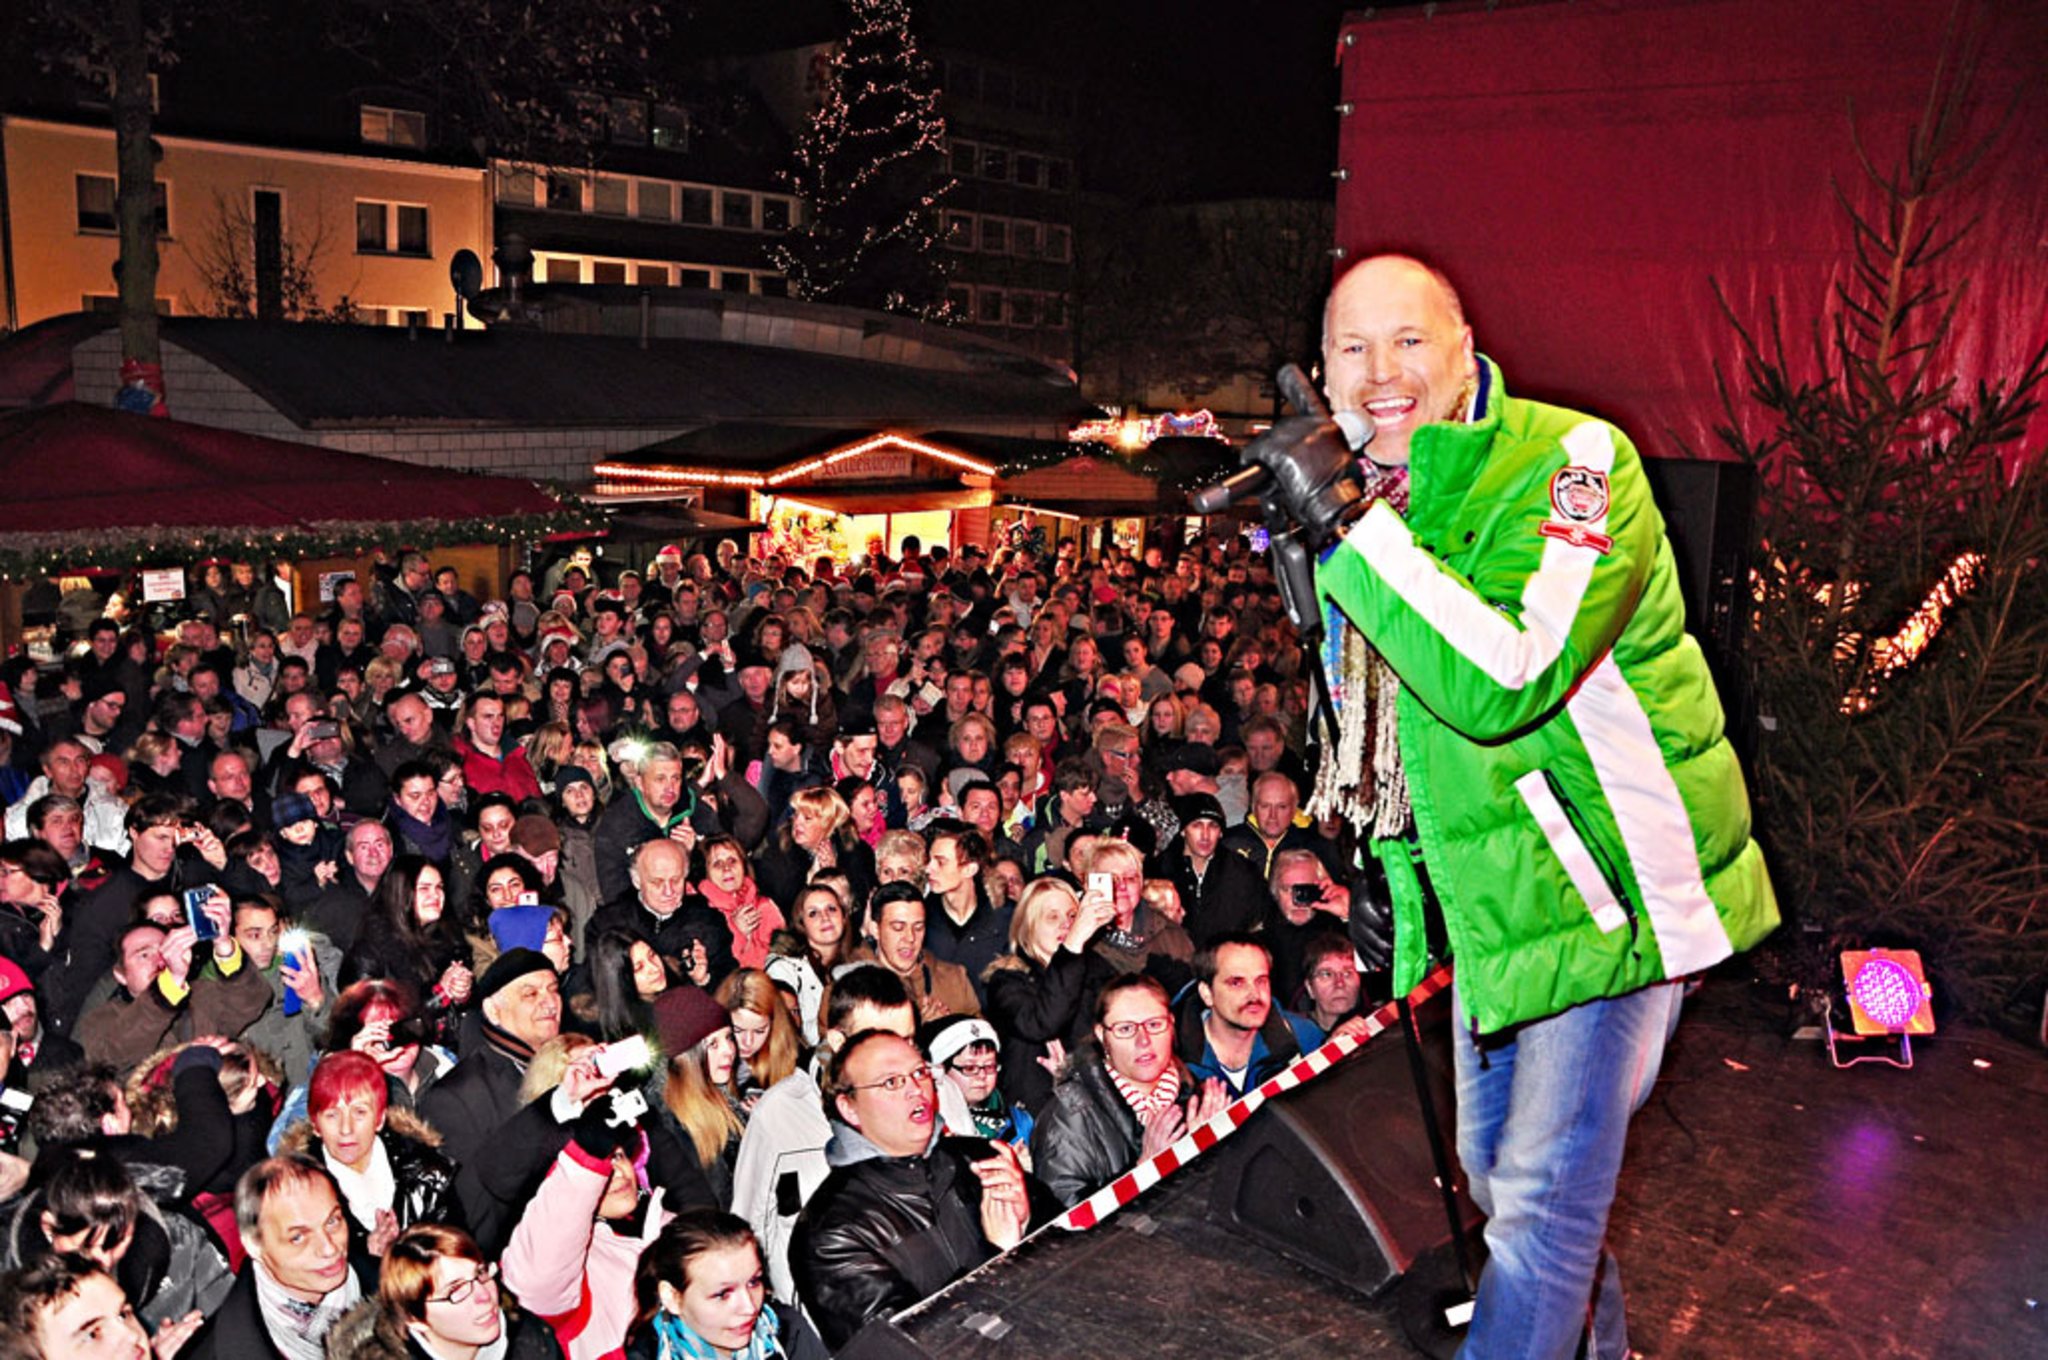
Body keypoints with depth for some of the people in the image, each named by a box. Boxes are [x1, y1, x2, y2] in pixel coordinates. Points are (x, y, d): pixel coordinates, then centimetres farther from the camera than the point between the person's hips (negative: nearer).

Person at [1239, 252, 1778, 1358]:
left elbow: (1502, 681, -34)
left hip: (1613, 886, -8)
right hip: (1492, 890, 8)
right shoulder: (1374, 489, 5)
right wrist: (1390, 860, 17)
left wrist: (1348, 524, -31)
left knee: (1546, 1198, -4)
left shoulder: (1572, 460, -19)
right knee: (1493, 1165, 21)